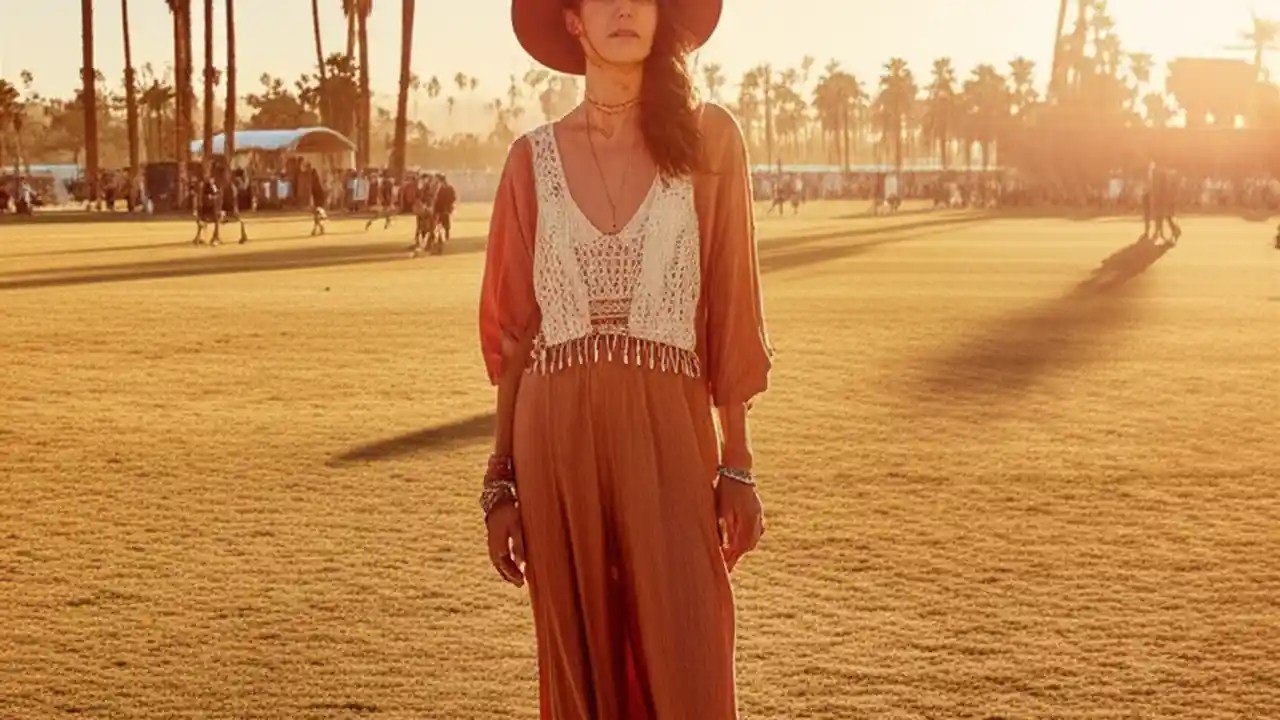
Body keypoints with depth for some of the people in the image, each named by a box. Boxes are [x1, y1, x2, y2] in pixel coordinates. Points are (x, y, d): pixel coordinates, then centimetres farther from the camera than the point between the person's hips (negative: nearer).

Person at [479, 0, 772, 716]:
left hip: (669, 431, -1)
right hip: (557, 439, 2)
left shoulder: (707, 138, 2)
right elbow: (513, 329, 9)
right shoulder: (535, 157, 6)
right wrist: (501, 481, 6)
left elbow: (731, 312, 2)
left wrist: (738, 465, 0)